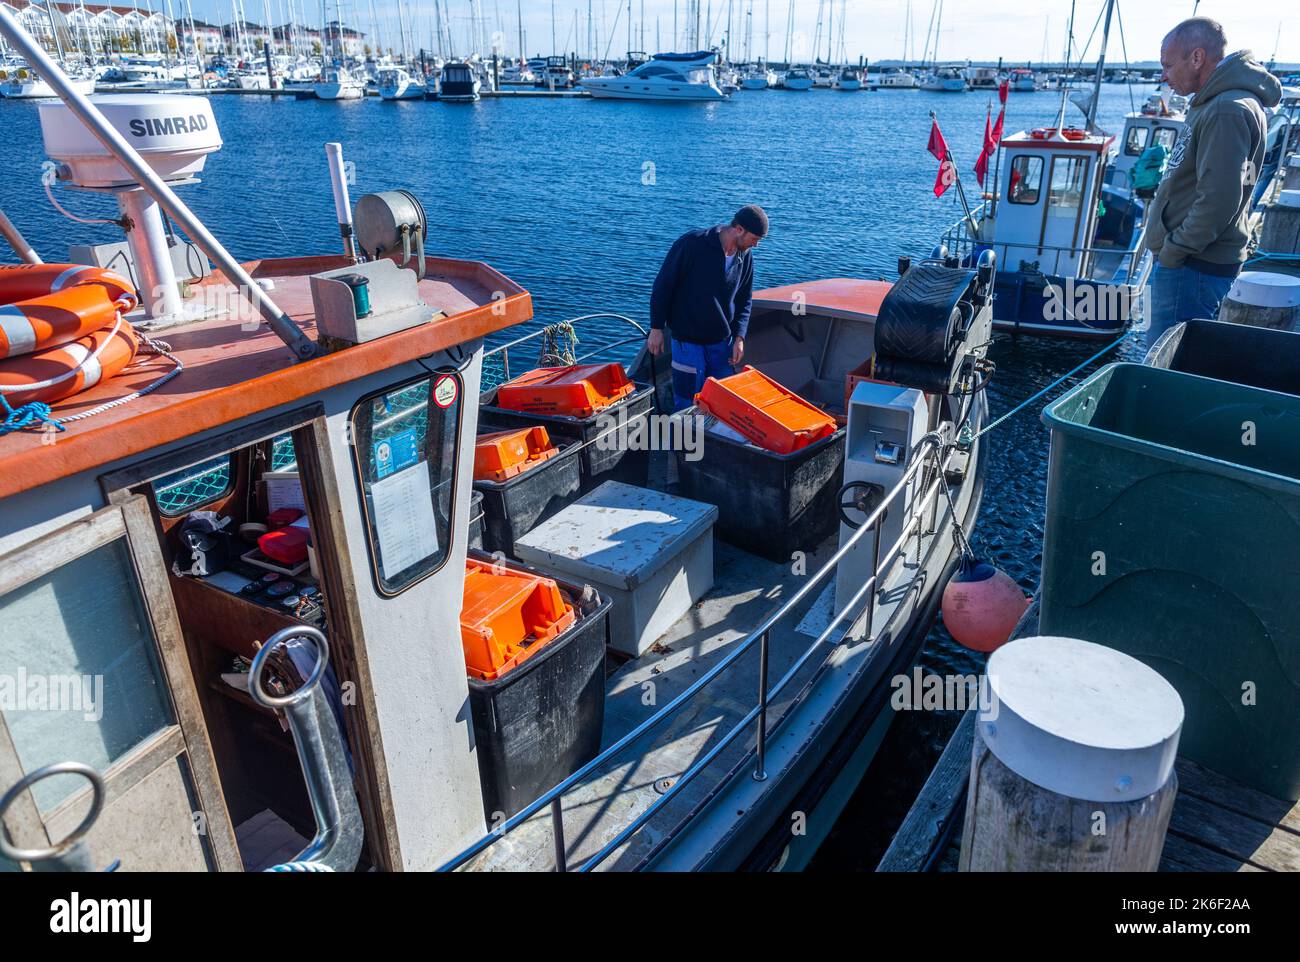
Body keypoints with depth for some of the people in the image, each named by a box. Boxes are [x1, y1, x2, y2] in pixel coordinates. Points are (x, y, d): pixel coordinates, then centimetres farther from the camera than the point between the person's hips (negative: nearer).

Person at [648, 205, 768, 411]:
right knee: (687, 406, -2)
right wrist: (657, 328, -8)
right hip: (688, 341, -5)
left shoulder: (746, 258, 3)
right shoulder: (692, 244, -16)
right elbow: (663, 285, -10)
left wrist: (739, 337, -1)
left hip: (723, 342, 6)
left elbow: (744, 301, 12)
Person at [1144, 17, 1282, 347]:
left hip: (1195, 267, -11)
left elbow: (1218, 200, -25)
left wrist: (1174, 250, -17)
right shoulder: (1212, 104, 17)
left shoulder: (1227, 112, -18)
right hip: (1184, 260, 11)